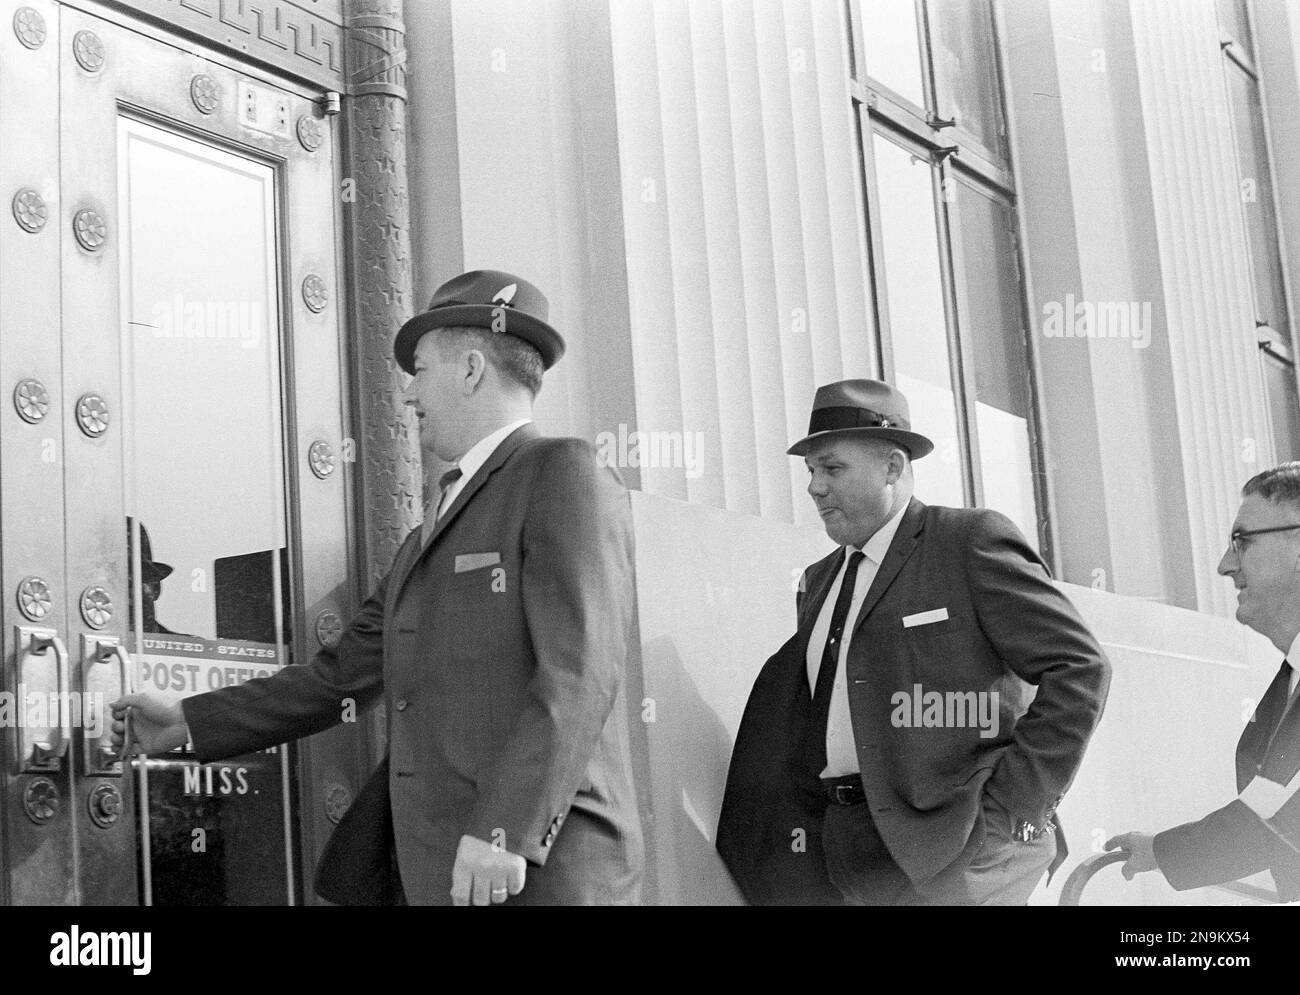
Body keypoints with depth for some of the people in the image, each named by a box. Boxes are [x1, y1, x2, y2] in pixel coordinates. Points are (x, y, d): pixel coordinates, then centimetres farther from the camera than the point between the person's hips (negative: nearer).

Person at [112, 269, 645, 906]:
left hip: (538, 870, -8)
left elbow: (579, 669, -15)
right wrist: (185, 723, 22)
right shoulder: (427, 541, 24)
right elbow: (341, 678, 25)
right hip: (429, 872, 8)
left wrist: (503, 832, -22)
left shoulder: (564, 473, -4)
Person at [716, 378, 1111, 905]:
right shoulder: (818, 583, 18)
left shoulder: (972, 540, -1)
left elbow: (1079, 669, -7)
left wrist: (1007, 813, -11)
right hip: (843, 857, 6)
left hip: (952, 853, -5)